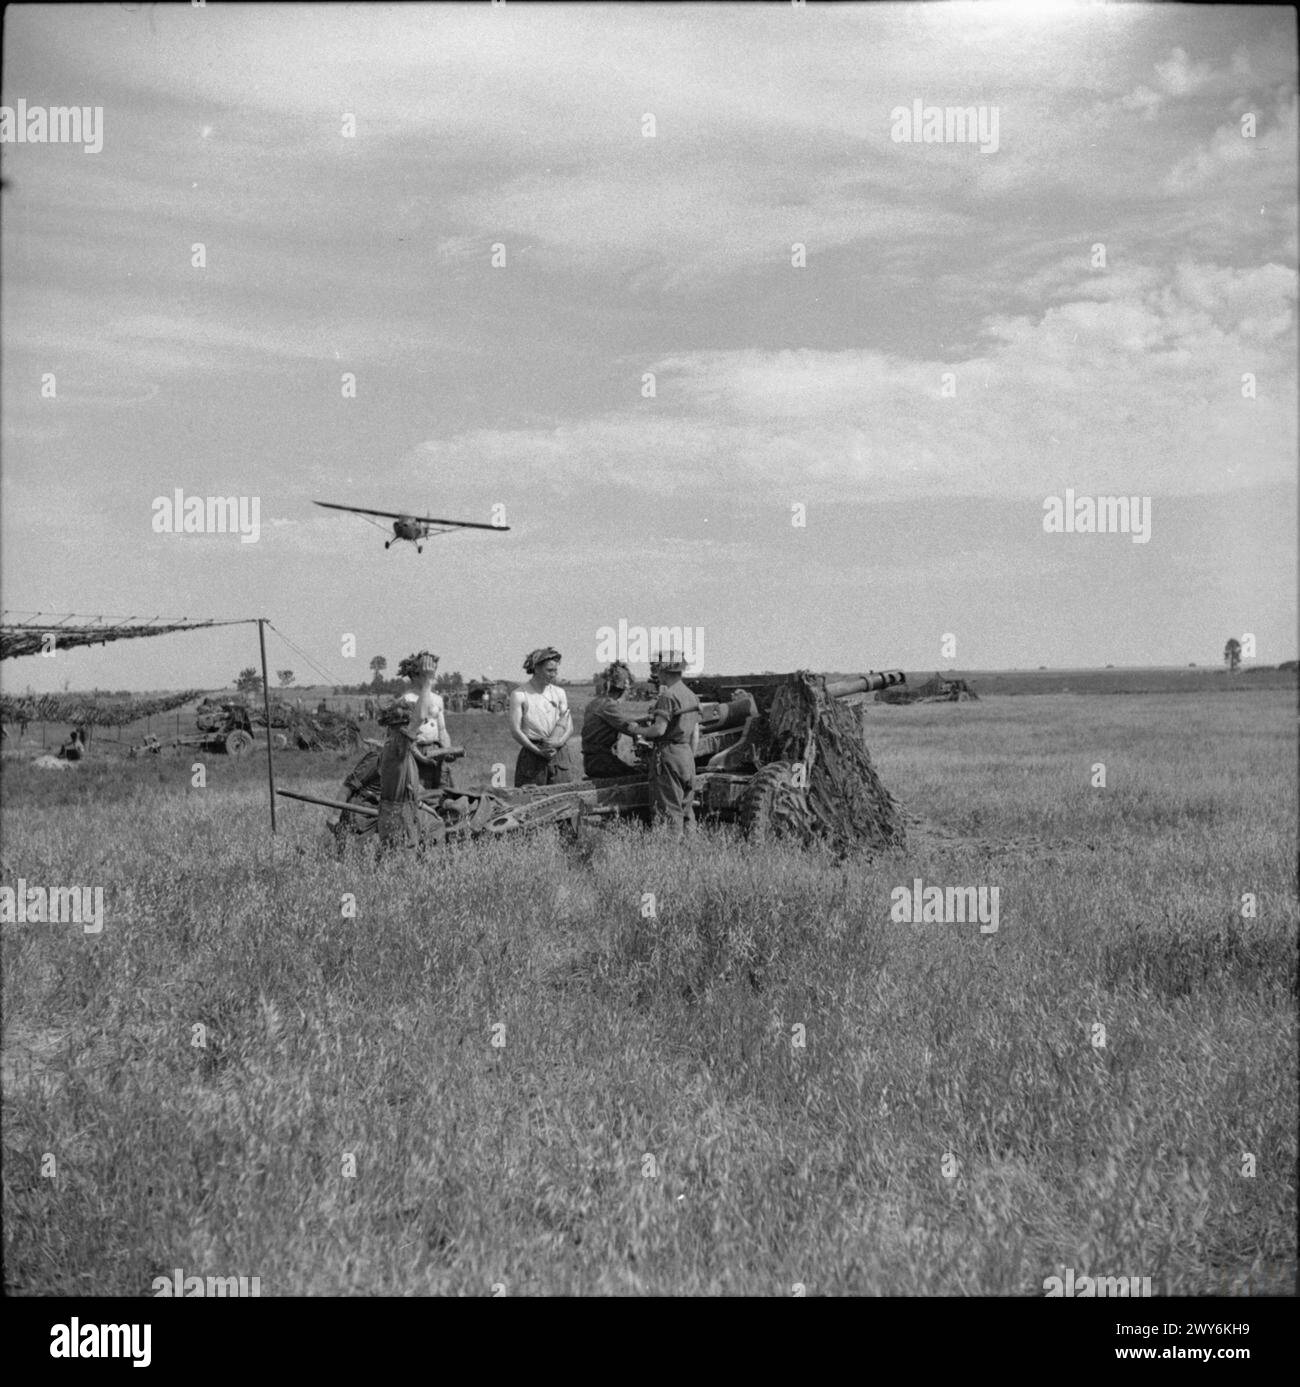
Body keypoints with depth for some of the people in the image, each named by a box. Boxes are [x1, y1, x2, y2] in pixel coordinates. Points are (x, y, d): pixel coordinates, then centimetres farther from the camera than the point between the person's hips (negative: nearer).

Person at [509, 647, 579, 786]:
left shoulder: (559, 693, 13)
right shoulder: (519, 695, -1)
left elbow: (569, 727, 10)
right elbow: (515, 730, -7)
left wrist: (559, 742, -12)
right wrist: (538, 751, -15)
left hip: (560, 753, 3)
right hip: (532, 755, -3)